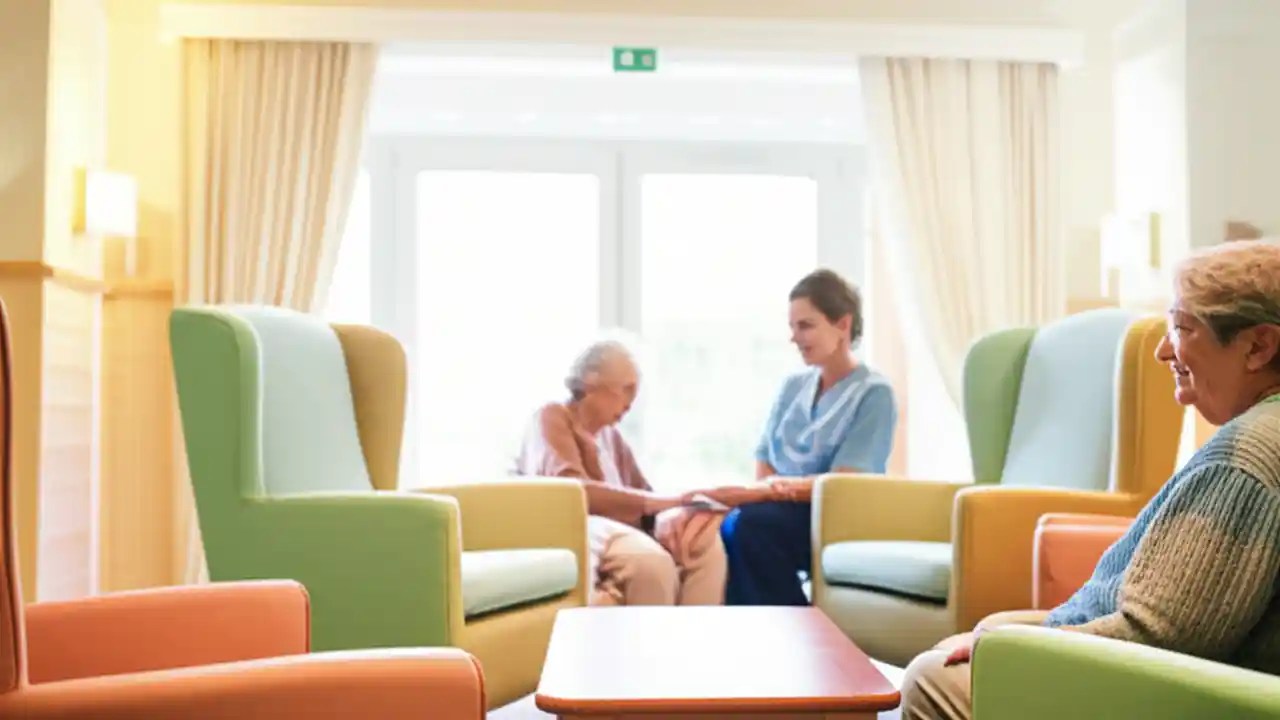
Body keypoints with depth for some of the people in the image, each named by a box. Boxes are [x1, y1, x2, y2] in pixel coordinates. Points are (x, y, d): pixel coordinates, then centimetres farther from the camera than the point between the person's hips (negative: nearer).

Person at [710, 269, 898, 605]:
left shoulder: (873, 393, -3)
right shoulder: (793, 386, 16)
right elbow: (765, 469, 11)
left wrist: (759, 492, -24)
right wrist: (770, 487, -16)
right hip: (783, 510, 5)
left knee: (752, 524, -33)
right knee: (727, 526, -29)